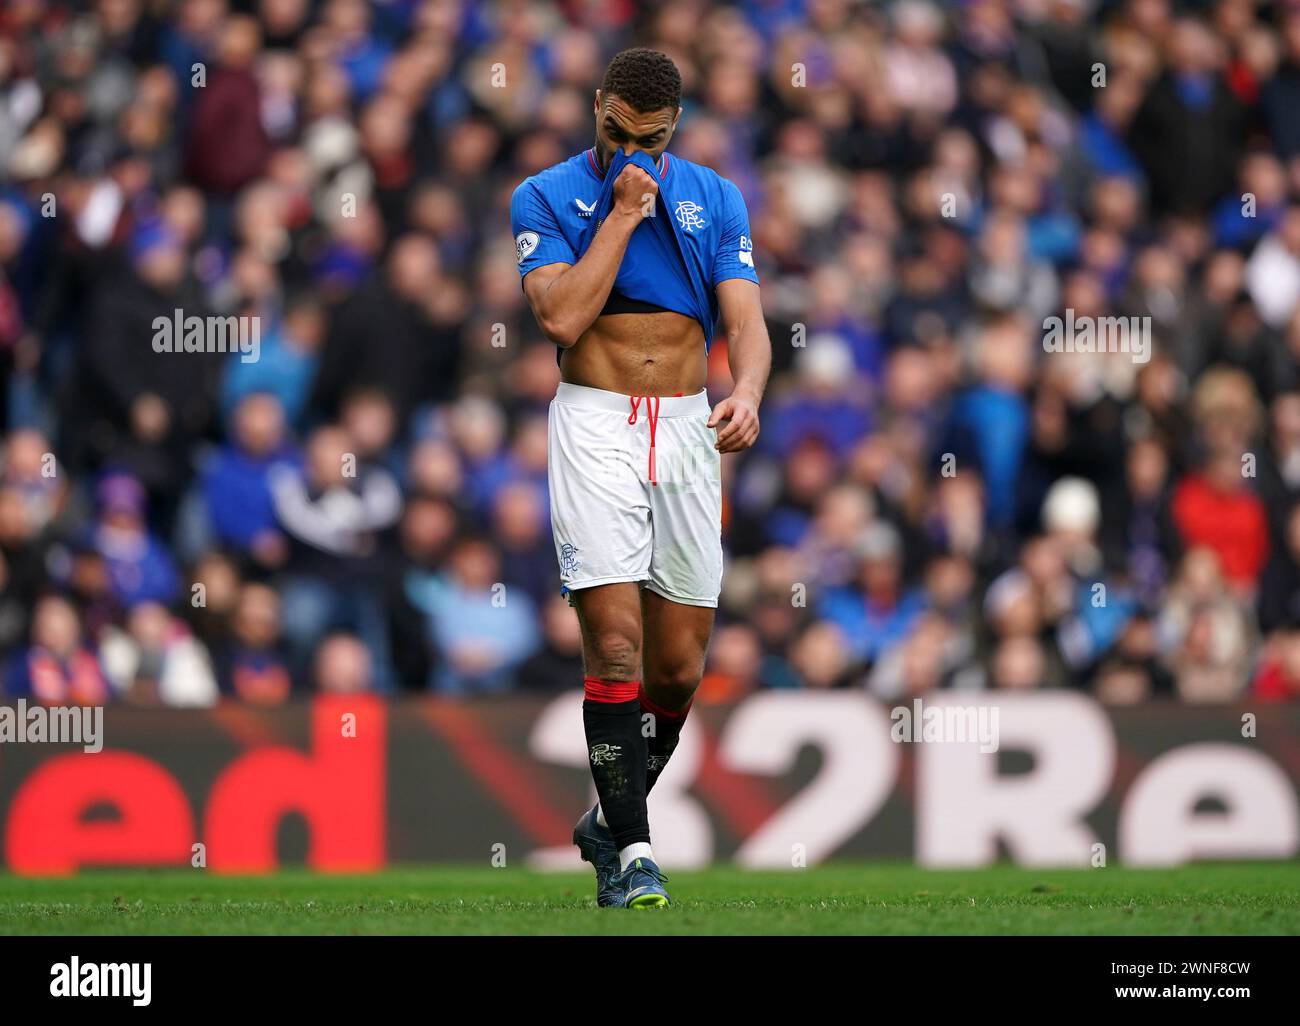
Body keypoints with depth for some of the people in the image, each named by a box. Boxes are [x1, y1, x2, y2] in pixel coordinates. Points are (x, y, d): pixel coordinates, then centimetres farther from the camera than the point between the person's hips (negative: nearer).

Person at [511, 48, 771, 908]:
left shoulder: (714, 199, 10)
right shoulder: (545, 198, 2)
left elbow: (747, 322, 1)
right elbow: (563, 316, -11)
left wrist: (747, 394, -20)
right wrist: (624, 213, -10)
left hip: (688, 429, 3)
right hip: (596, 427, -3)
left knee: (679, 666, 5)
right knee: (615, 640, -15)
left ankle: (613, 818, 27)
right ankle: (631, 851, -12)